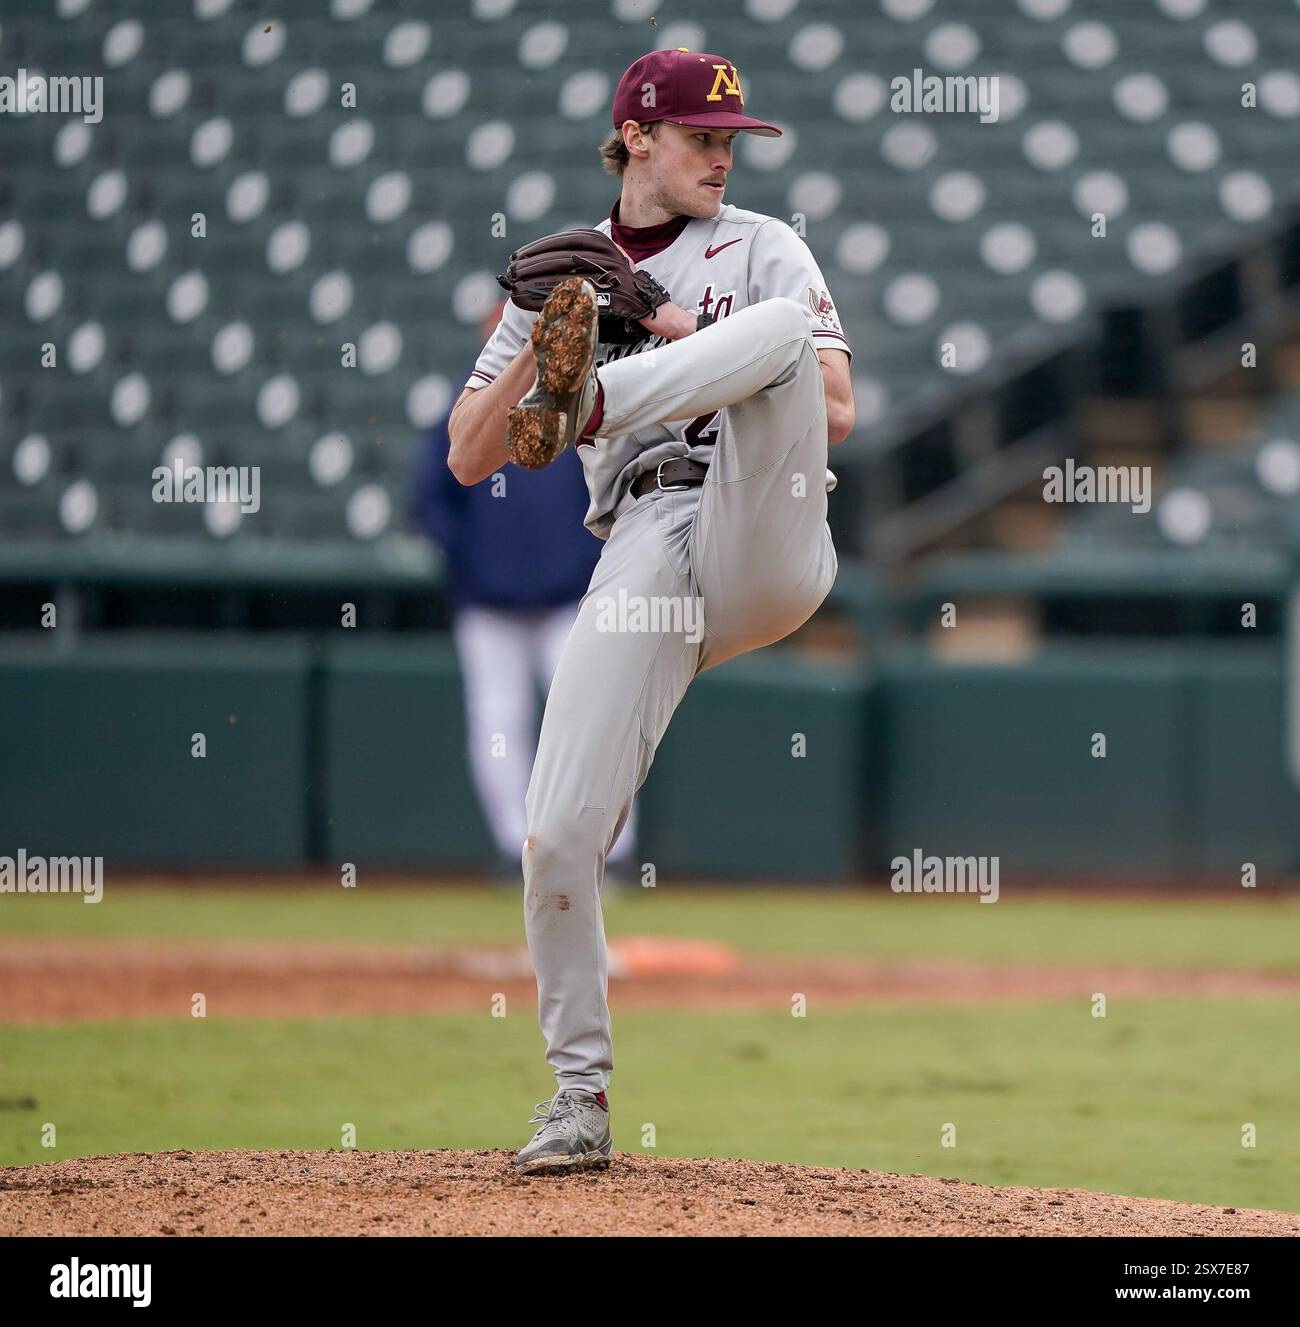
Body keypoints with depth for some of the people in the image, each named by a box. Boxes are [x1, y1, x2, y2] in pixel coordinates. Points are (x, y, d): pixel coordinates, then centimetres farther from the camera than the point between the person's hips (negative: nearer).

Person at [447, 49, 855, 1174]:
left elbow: (835, 412, 1)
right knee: (560, 831, -10)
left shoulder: (759, 248, 14)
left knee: (780, 324, -26)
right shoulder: (563, 275, 21)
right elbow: (470, 458, 14)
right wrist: (537, 345, -2)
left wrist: (687, 342, -6)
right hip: (642, 554, 2)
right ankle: (580, 1094, 4)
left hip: (765, 544, -2)